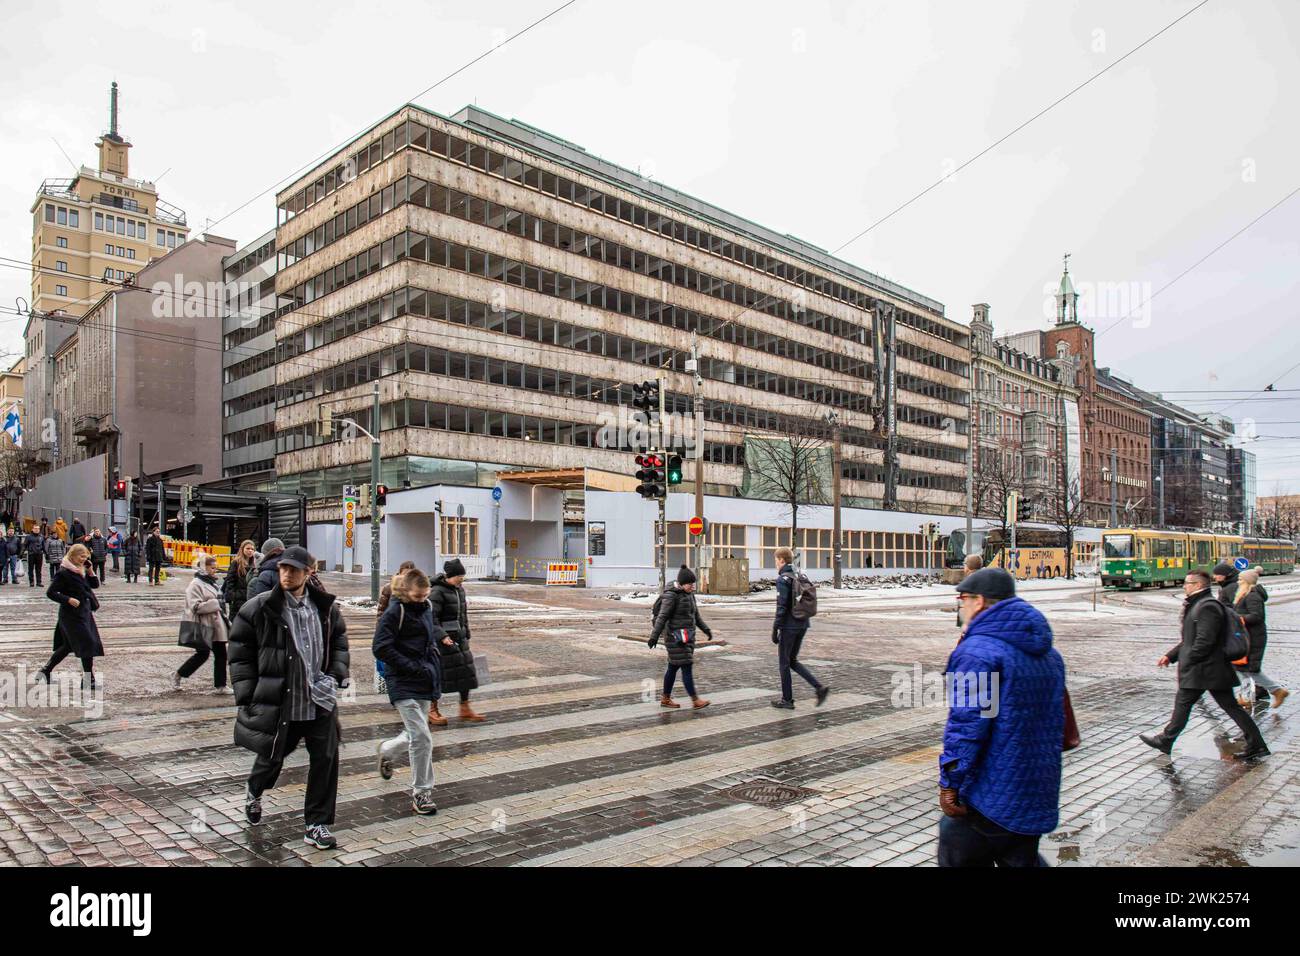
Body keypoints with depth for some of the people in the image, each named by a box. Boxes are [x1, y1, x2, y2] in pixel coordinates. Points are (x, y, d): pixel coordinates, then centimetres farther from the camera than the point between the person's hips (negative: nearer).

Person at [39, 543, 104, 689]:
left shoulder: (82, 571, 10)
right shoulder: (64, 573, -14)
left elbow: (95, 584, 10)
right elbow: (50, 593, -14)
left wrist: (90, 570, -1)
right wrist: (68, 599, -22)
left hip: (84, 612, 9)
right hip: (72, 615, -9)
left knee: (68, 646, 17)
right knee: (87, 643, -9)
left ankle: (45, 670, 30)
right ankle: (88, 679, -3)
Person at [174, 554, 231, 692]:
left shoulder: (212, 583, 15)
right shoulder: (195, 584, -12)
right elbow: (195, 607, -20)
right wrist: (215, 604, -20)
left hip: (216, 624, 8)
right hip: (202, 626, -8)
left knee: (221, 654, 6)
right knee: (203, 654, -4)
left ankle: (220, 686, 12)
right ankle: (177, 676, 17)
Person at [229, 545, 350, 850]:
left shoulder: (326, 607, 2)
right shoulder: (259, 608, -7)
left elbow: (339, 643, 16)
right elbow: (240, 654, -2)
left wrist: (335, 676, 2)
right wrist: (248, 697, -7)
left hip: (320, 701, 2)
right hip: (276, 702, -2)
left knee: (325, 761, 3)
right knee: (272, 757, 16)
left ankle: (317, 825, 18)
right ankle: (254, 791, 52)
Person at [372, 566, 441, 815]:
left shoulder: (426, 608, 9)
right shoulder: (394, 612, -13)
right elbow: (381, 648, -17)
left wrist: (436, 680, 12)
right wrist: (414, 668, -18)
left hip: (424, 681, 8)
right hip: (404, 684, -7)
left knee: (415, 735, 18)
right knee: (422, 737, -10)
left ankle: (387, 750, 48)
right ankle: (421, 792, 5)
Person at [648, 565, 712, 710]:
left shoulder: (689, 594, 10)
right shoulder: (671, 595, -15)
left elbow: (695, 614, 18)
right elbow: (662, 617, -19)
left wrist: (706, 629, 13)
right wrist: (654, 636, -21)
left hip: (687, 636, 8)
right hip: (675, 636, -8)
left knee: (673, 668, 12)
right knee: (687, 667, -9)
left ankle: (665, 699, 20)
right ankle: (695, 700, -7)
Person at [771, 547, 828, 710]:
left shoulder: (783, 579, -14)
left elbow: (782, 607, -19)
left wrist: (775, 629, -13)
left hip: (789, 626, -8)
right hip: (803, 625, 8)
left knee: (784, 662, 7)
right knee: (793, 661, 17)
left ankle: (787, 700, 14)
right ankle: (819, 687, 3)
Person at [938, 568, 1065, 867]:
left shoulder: (977, 651, -18)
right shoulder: (1047, 652, 12)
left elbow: (966, 725, -22)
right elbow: (1056, 719, 20)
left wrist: (949, 784, -15)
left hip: (991, 796, -8)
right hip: (1038, 797, 8)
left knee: (959, 858, 6)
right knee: (1021, 858, 18)